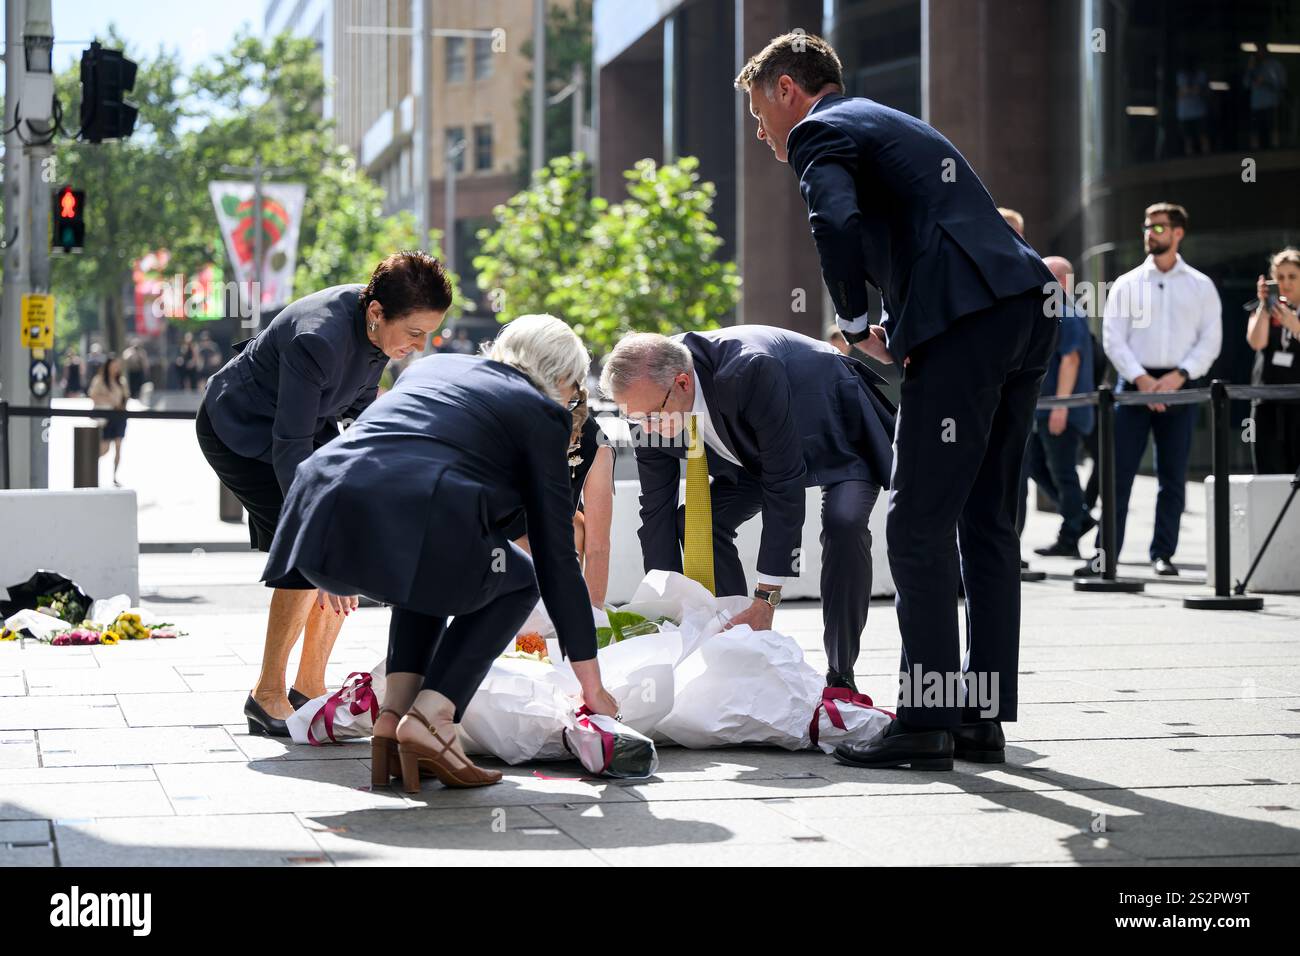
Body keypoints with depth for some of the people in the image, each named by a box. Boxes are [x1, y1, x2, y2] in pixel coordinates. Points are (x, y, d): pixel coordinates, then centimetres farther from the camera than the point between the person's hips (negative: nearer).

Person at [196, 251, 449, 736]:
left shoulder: (379, 328, -14)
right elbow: (290, 450, -37)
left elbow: (360, 404, 6)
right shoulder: (319, 339, -38)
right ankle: (267, 696, -8)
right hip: (240, 432, -8)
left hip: (309, 424, 8)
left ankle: (310, 687, 9)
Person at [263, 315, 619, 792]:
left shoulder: (432, 366, 32)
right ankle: (430, 720, 5)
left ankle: (394, 715, 18)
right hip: (410, 522, -6)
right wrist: (592, 684, 20)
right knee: (519, 579, 22)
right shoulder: (540, 412, 15)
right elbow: (556, 555, 15)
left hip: (323, 519, 7)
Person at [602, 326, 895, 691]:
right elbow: (656, 510, -13)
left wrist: (765, 600, -37)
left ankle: (841, 675, -17)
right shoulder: (652, 400, -22)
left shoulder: (749, 372, -43)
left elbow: (784, 485, -38)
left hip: (841, 430, -6)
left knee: (844, 523, -31)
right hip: (755, 450, 6)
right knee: (695, 523, -11)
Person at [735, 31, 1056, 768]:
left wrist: (858, 327, -4)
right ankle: (983, 716, 16)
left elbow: (839, 224, -16)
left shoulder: (819, 133, 4)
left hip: (966, 320, -9)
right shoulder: (896, 126, 32)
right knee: (987, 524, 12)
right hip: (1029, 307, 9)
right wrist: (900, 329, 17)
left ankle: (925, 724, -4)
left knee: (920, 527, -5)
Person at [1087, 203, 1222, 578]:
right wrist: (1141, 379, -12)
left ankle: (1163, 554, 9)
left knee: (1173, 476, 2)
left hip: (1178, 388, 0)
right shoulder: (1126, 284, 8)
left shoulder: (1200, 286, 8)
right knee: (1119, 473, -4)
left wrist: (1178, 376, -12)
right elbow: (1112, 339, 1)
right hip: (1134, 384, 0)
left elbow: (1210, 341, 2)